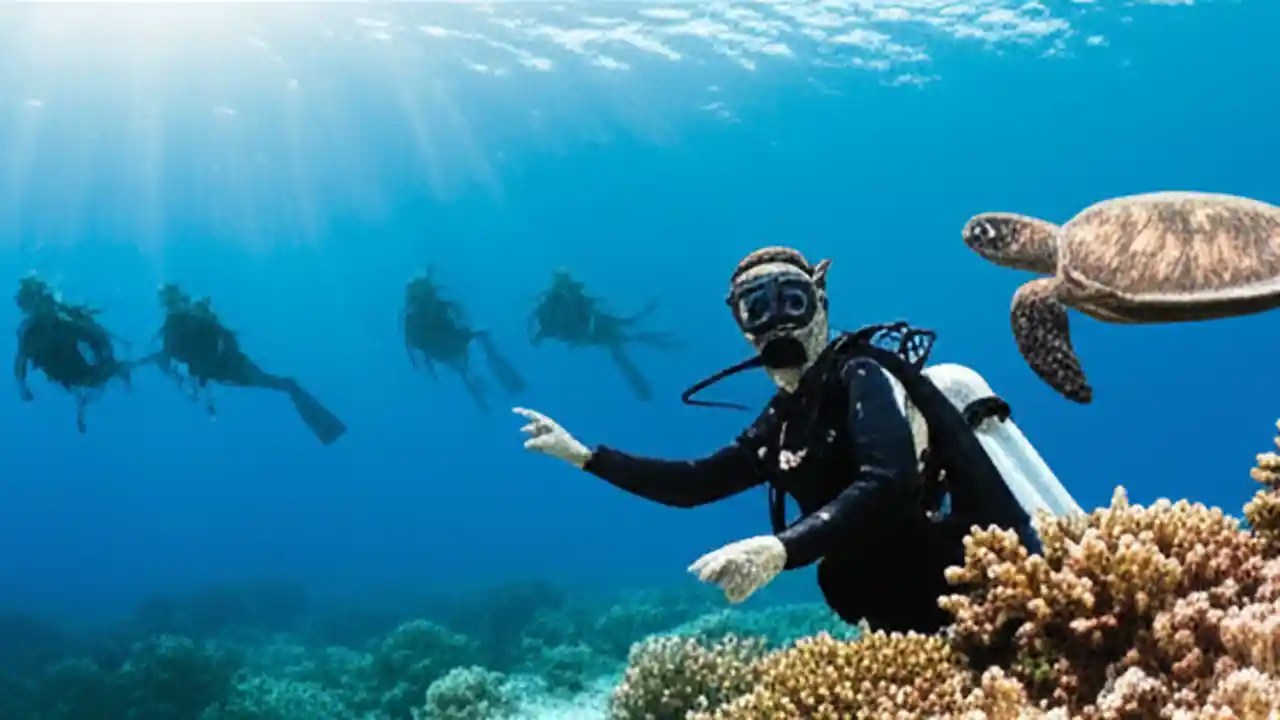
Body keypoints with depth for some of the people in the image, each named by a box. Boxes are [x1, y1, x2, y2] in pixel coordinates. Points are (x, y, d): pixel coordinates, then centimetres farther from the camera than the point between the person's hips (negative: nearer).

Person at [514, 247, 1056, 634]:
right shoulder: (784, 419, 9)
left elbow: (888, 485, -32)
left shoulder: (863, 376, -15)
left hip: (976, 599, -7)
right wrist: (583, 455, 14)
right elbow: (696, 483, 17)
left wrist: (781, 548, -44)